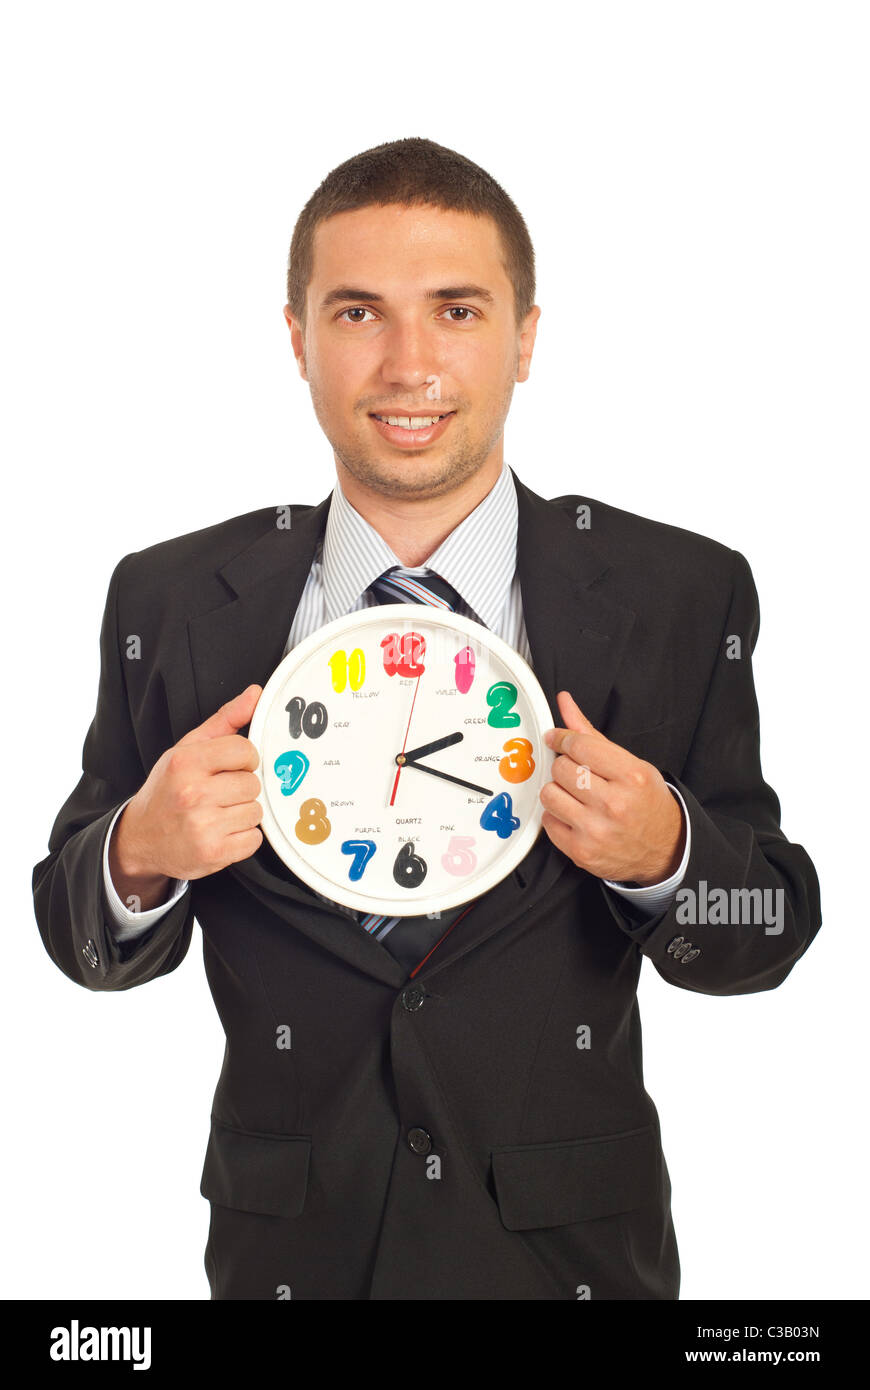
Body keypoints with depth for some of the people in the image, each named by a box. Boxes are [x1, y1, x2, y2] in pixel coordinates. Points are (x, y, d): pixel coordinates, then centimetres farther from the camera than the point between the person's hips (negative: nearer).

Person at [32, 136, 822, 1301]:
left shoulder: (684, 597, -8)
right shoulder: (171, 603, -5)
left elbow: (768, 938, -3)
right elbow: (83, 939, 0)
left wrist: (662, 854, -24)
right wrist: (139, 853, -21)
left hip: (573, 1243, 0)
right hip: (291, 1241, 1)